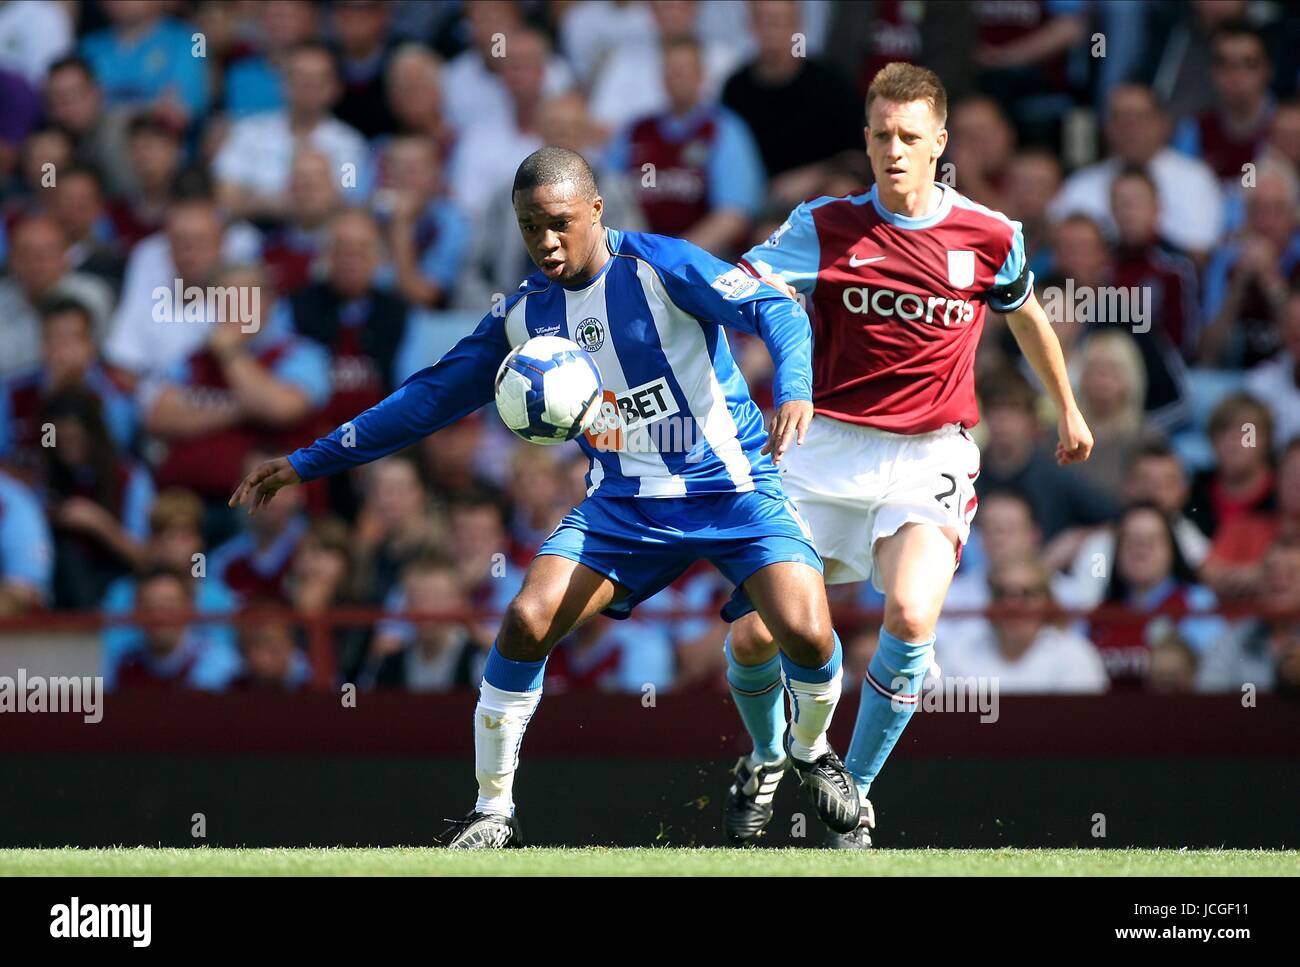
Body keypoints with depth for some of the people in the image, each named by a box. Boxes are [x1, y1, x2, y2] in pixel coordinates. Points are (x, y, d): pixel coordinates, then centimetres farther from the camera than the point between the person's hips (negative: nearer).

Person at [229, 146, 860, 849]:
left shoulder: (660, 266, -12)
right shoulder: (523, 315, 3)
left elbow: (776, 311, -19)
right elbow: (431, 396, 12)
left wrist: (793, 389, -40)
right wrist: (308, 463, 11)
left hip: (731, 487, -4)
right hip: (621, 502, 4)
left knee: (806, 634, -21)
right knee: (526, 621, -18)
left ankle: (812, 751, 14)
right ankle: (493, 809, -2)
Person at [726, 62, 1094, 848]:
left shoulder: (989, 236, 1)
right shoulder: (825, 226, -2)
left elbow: (1027, 315, 21)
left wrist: (1068, 409, 34)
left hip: (929, 459, -1)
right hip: (827, 450, 1)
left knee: (912, 615, -26)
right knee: (754, 636, -6)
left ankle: (854, 792, -8)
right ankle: (767, 758, 28)